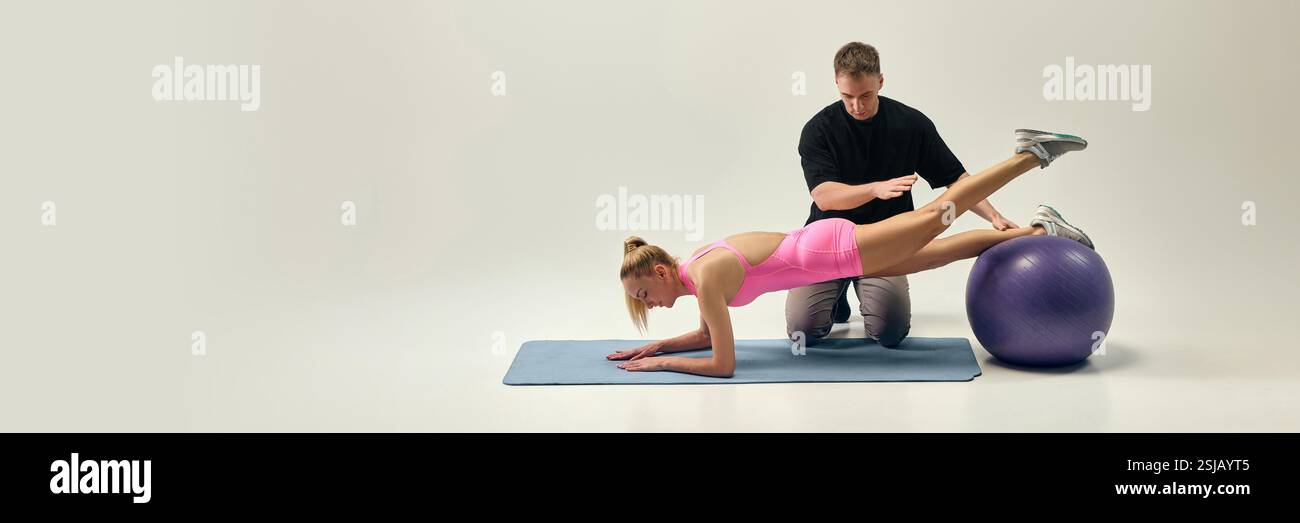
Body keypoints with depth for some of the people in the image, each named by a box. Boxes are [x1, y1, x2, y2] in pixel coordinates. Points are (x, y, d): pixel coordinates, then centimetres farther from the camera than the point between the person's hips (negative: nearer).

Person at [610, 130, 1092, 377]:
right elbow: (706, 333, 17)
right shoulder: (694, 266, 2)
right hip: (822, 244, 6)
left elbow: (722, 364, -25)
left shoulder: (706, 279, -24)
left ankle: (1030, 154, 15)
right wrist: (657, 345, 8)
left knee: (937, 214, 5)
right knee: (943, 249, 16)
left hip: (830, 250, -6)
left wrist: (660, 363, -17)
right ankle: (1039, 229, 27)